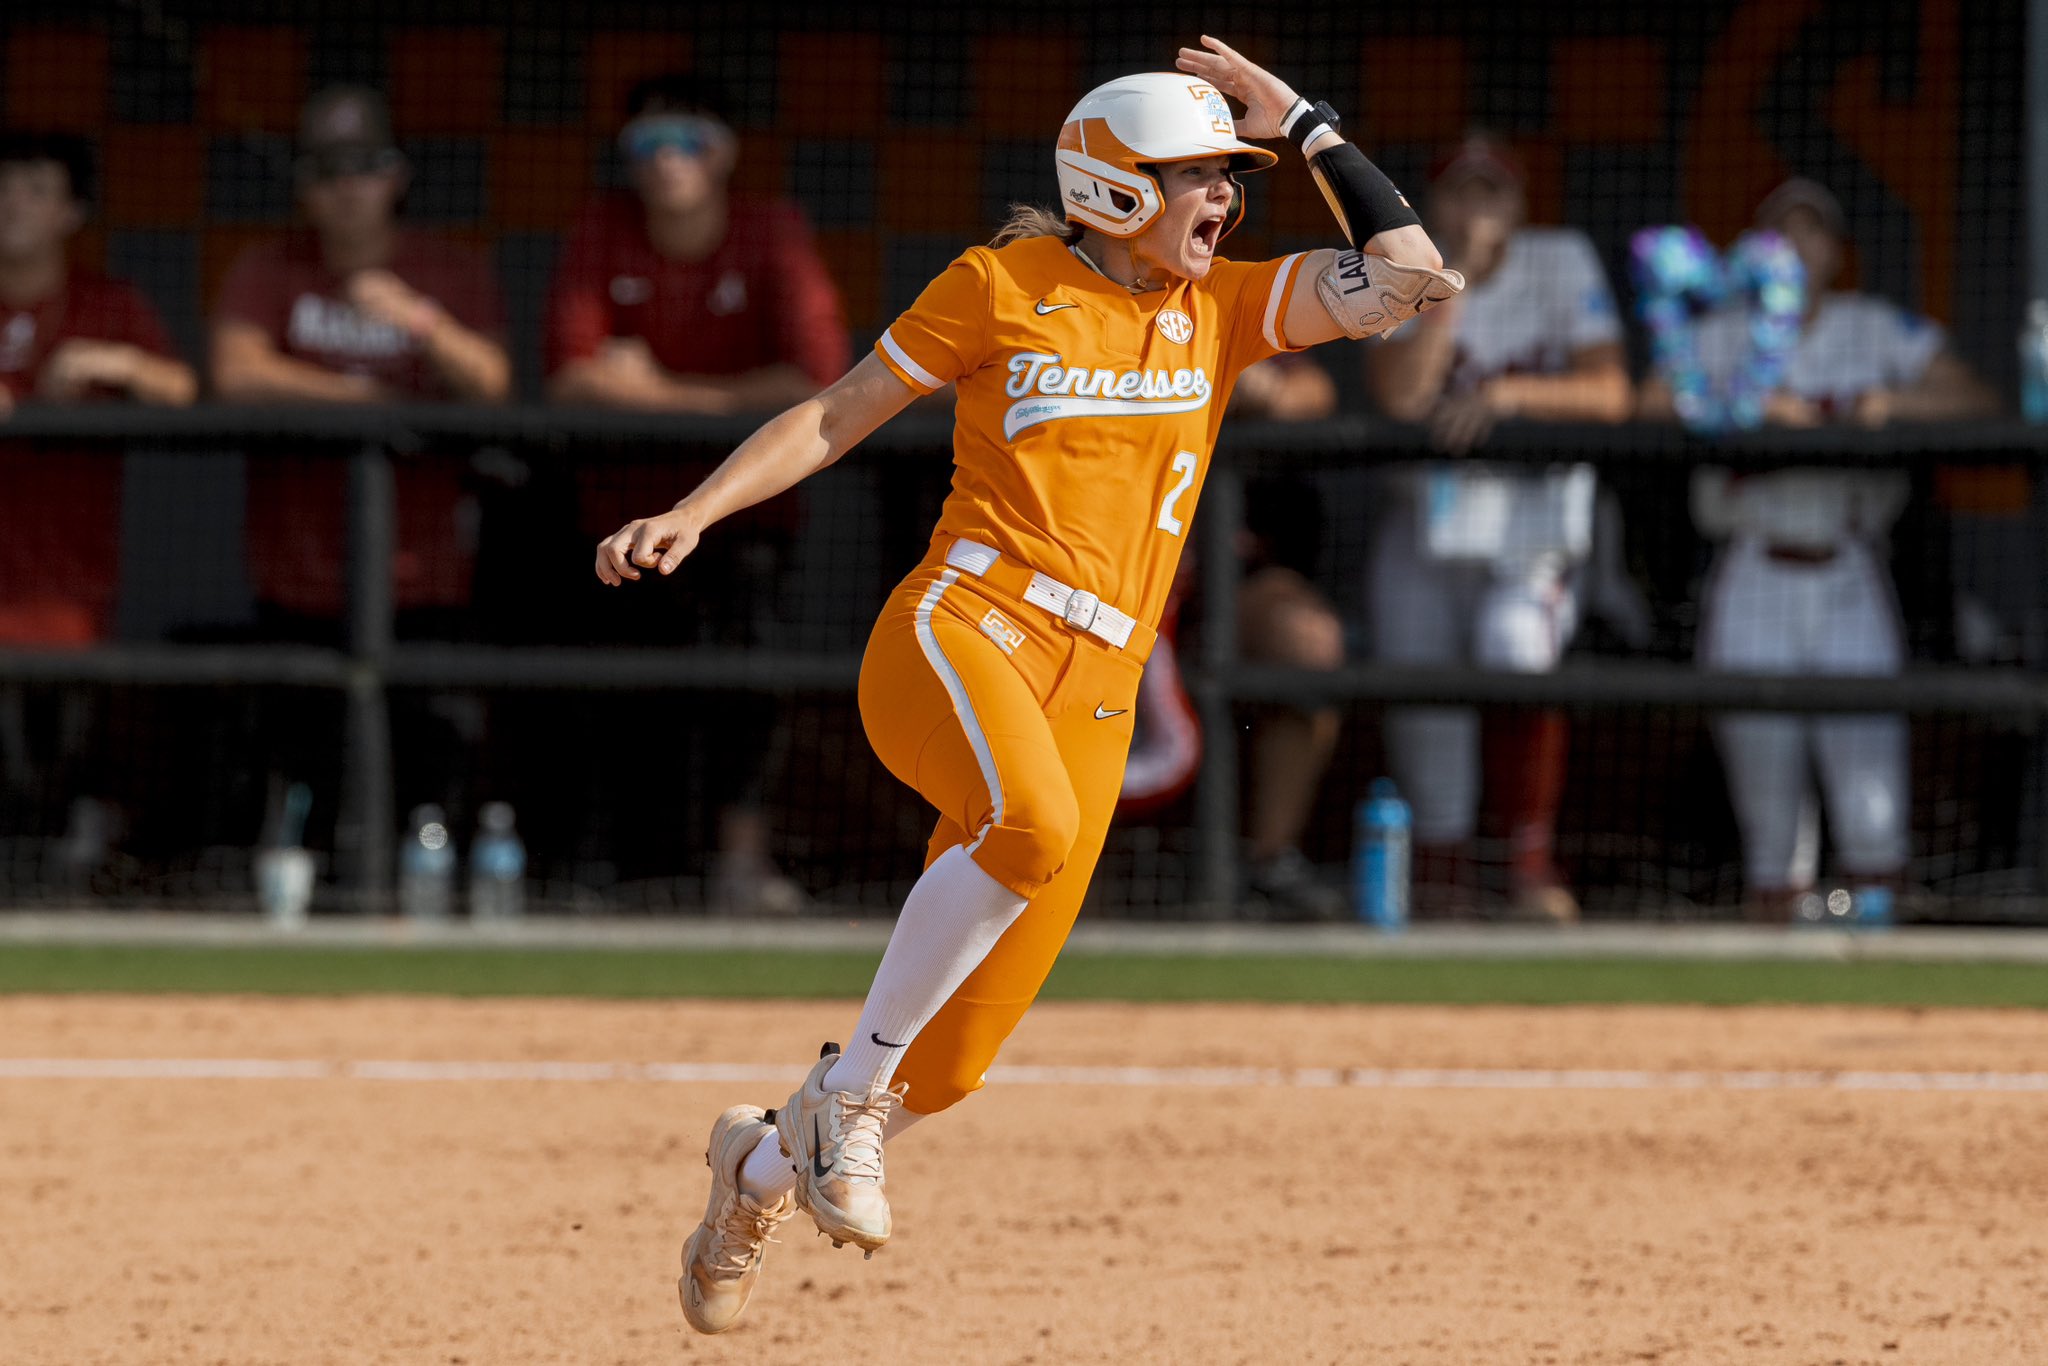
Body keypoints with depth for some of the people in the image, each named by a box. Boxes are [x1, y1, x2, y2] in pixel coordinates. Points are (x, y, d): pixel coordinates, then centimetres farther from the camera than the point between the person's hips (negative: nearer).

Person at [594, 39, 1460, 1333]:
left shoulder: (1224, 308, 14)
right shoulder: (1006, 283, 5)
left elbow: (1410, 276, 3)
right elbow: (839, 413, 10)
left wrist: (1301, 121, 6)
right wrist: (693, 515, -1)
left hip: (1092, 698, 4)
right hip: (960, 630, -4)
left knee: (953, 1057, 2)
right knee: (1030, 825, -40)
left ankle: (763, 1168, 34)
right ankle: (842, 1094, -21)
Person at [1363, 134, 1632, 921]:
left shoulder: (1561, 265, -3)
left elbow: (1610, 392, -12)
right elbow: (1399, 395, -18)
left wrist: (1508, 393, -24)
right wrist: (1454, 281, -20)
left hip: (1535, 510, -2)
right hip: (1423, 512, 3)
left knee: (1517, 654, -27)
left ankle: (1532, 857, -15)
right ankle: (1442, 864, 20)